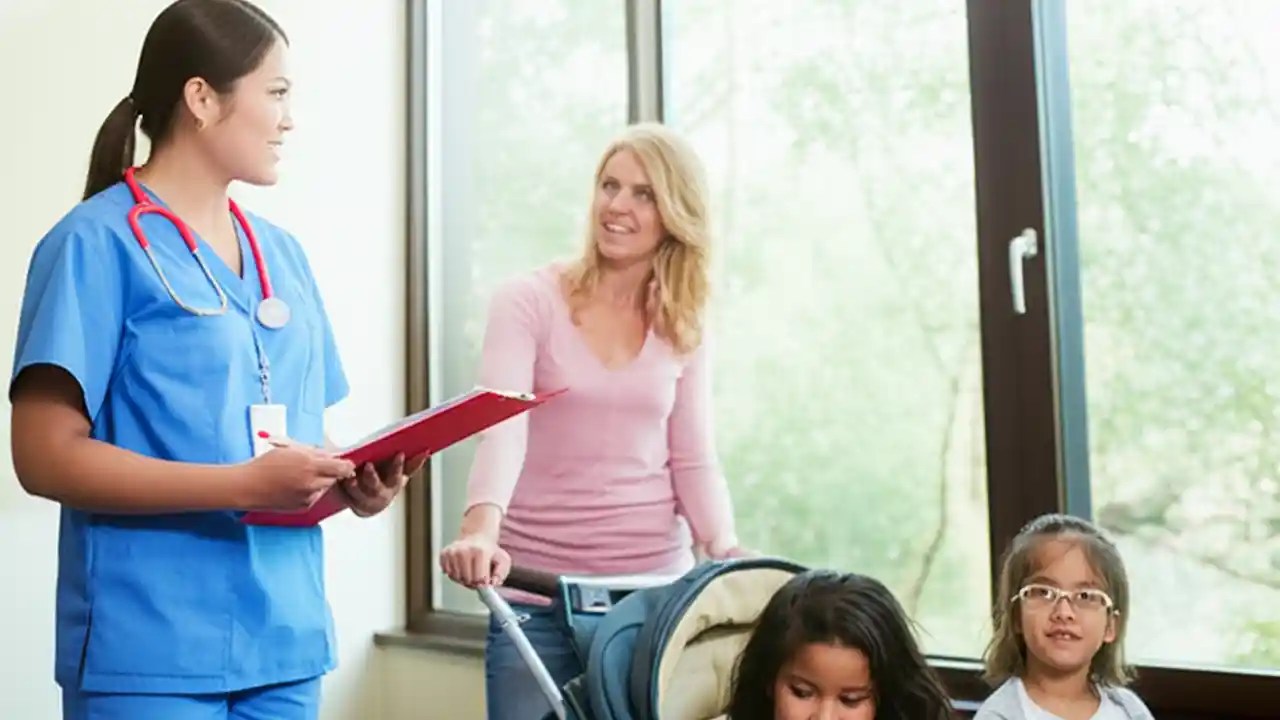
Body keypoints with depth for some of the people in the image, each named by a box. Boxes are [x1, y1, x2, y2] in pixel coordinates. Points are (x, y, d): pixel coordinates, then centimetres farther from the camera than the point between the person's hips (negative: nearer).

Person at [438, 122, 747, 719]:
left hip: (655, 588, 3)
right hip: (538, 592, -2)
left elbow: (693, 460, 5)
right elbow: (501, 424, -19)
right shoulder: (529, 301, -5)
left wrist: (726, 552, -13)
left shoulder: (684, 329, 7)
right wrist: (481, 527, -35)